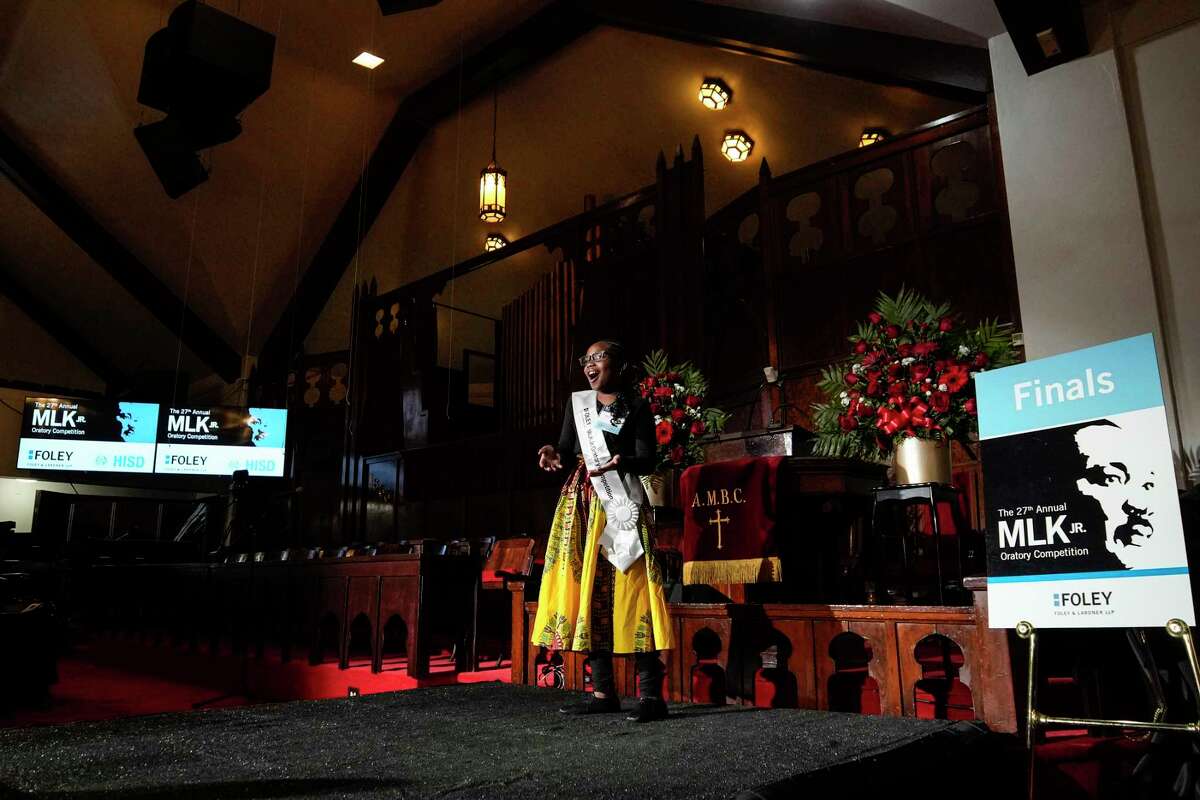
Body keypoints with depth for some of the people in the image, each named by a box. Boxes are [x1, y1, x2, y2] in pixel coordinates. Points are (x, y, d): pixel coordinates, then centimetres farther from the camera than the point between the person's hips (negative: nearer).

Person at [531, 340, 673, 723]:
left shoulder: (636, 406, 3)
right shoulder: (577, 403, 16)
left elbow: (647, 460, -4)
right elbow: (568, 451, 13)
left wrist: (622, 462, -25)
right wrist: (555, 455, -9)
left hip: (620, 501, -5)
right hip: (580, 503, 5)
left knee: (628, 590, -12)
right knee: (587, 589, 2)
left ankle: (650, 694, -11)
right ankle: (603, 691, 8)